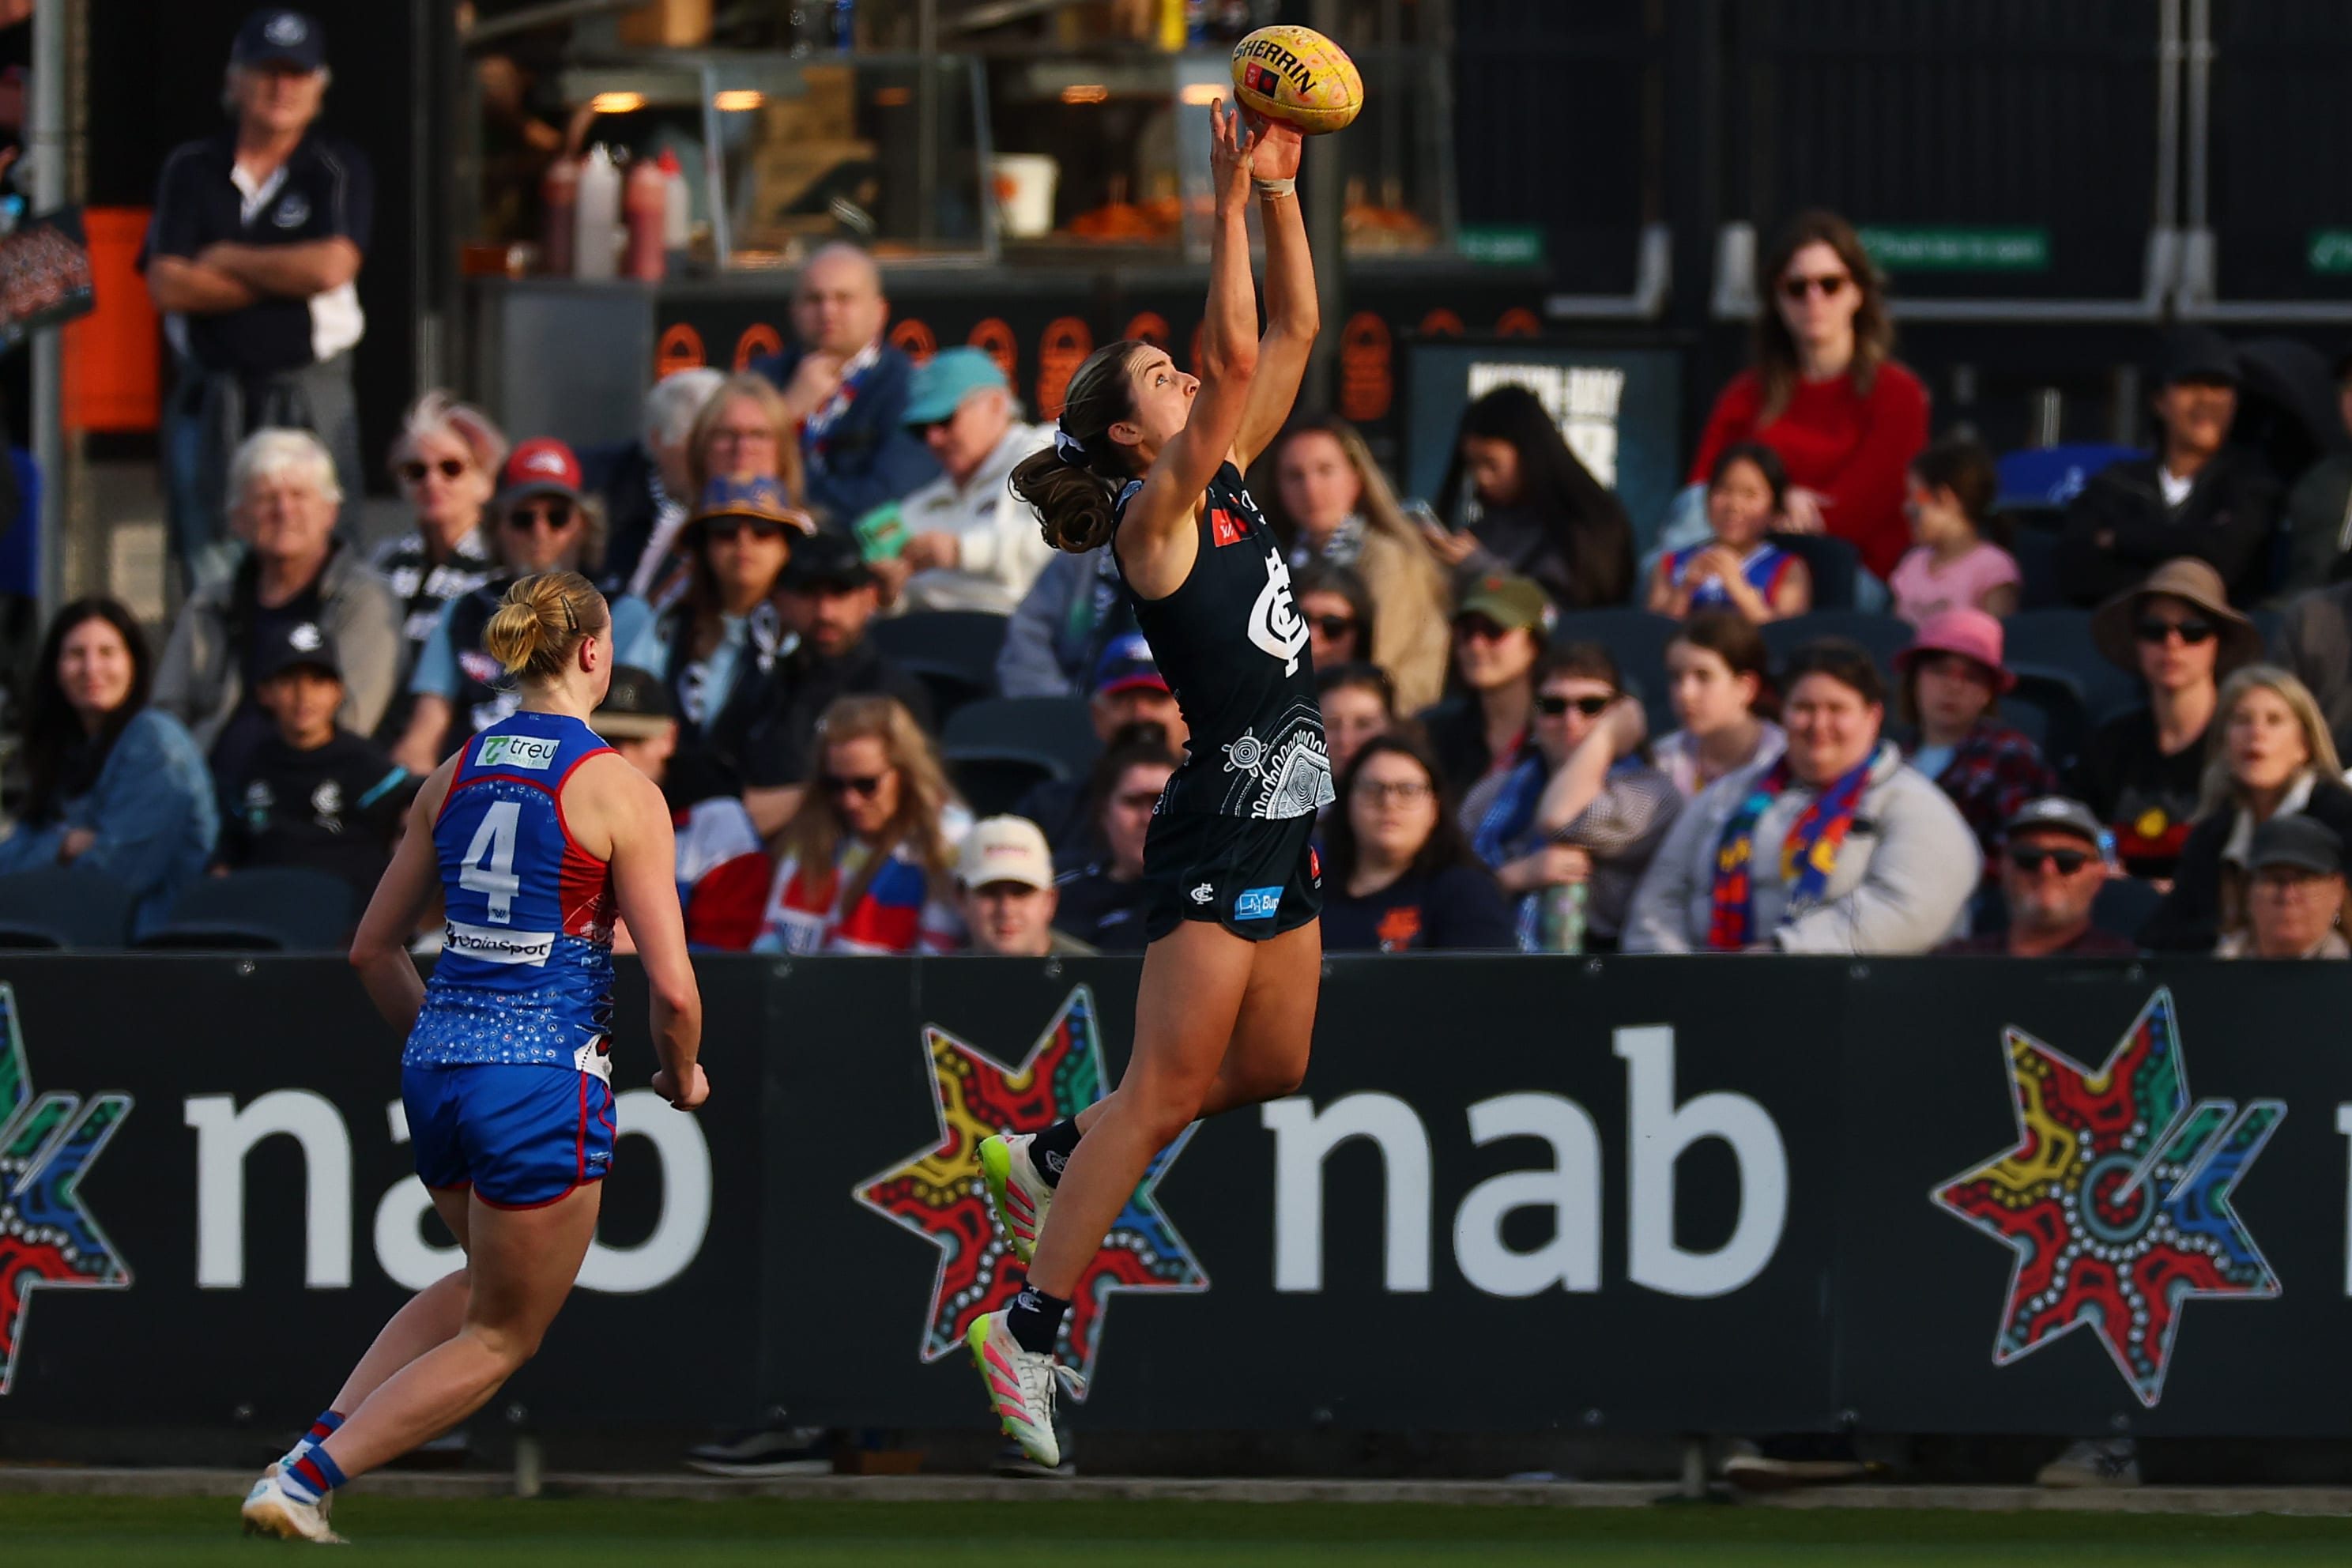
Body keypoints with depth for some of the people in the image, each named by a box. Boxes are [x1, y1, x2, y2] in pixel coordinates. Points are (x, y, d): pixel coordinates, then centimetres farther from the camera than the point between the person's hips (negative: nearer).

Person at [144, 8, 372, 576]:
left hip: (309, 391, -2)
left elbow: (331, 267, -13)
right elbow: (166, 285, -3)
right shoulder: (191, 170, 9)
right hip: (209, 395, 2)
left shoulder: (339, 169, 3)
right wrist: (286, 278, -6)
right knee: (209, 564, 2)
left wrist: (227, 259, -2)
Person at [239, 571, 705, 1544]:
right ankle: (307, 1483, -5)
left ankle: (321, 1440, 12)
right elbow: (670, 986, -12)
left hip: (438, 1068, 6)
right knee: (501, 1339, 9)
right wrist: (684, 1077, 8)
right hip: (547, 1081, -6)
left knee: (486, 1287, 30)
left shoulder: (455, 775, 7)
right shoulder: (619, 791, -10)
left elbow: (374, 950, 13)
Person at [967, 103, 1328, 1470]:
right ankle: (1030, 1328, -5)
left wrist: (1283, 192, 0)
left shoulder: (1230, 481, 11)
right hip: (1220, 828, -9)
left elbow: (1293, 335, 10)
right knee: (1167, 1085, -8)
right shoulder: (1155, 515, -12)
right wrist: (1233, 200, -24)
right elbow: (1234, 355, -23)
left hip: (1284, 825, 9)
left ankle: (1051, 1161, 30)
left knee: (1271, 1068, 14)